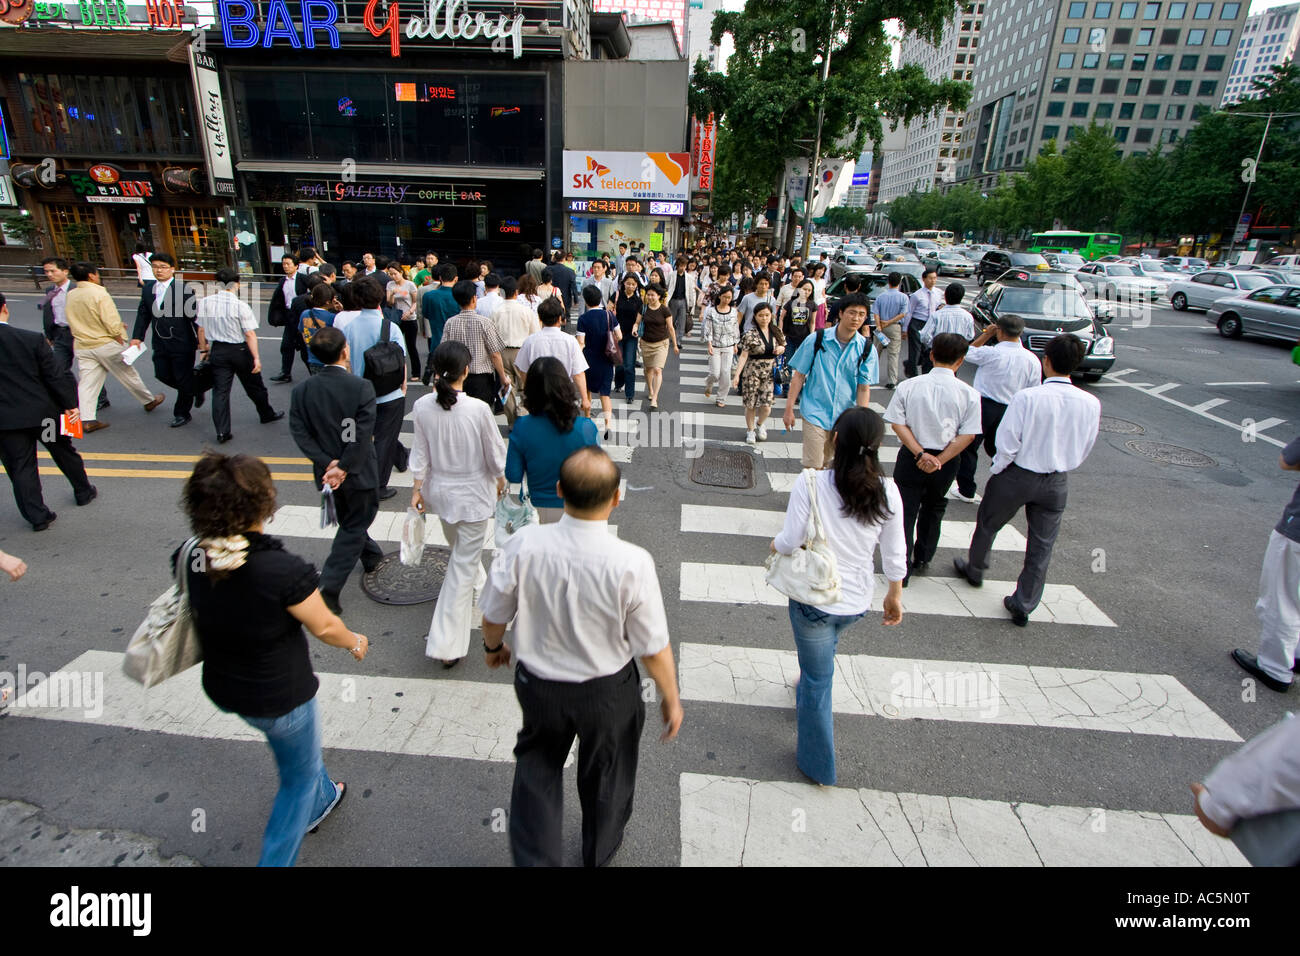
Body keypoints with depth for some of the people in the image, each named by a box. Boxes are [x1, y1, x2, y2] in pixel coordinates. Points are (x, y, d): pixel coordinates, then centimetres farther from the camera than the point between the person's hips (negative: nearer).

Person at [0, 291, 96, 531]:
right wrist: (71, 404, 0)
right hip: (44, 412, 0)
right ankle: (83, 492, 37)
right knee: (64, 452, 20)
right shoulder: (32, 339, -12)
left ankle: (37, 515, 11)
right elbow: (58, 374, -9)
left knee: (21, 466, 9)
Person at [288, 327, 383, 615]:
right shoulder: (361, 387, -19)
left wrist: (328, 463, -13)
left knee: (349, 520, 26)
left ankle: (371, 555, 49)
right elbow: (362, 436, -23)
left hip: (327, 471, 5)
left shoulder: (301, 391, -6)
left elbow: (299, 432, -10)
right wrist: (343, 468, -16)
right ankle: (328, 589, 3)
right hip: (358, 472, -5)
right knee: (354, 527, 8)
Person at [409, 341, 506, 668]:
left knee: (459, 550, 30)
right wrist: (500, 479, 8)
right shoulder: (478, 409, -23)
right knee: (464, 565, 5)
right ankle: (447, 644, 8)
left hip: (440, 491, 5)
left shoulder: (422, 407, -12)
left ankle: (478, 587, 59)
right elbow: (495, 454, -12)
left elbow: (421, 454, -1)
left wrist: (417, 489, 11)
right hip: (474, 494, -5)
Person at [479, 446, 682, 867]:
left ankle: (533, 856, 46)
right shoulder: (632, 563, -31)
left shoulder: (522, 545, -25)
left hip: (538, 685, 1)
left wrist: (493, 646, 14)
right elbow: (654, 647, -19)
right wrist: (671, 698, -1)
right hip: (608, 693, 0)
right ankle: (599, 852, 56)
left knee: (537, 767, 30)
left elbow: (494, 615, -9)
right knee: (605, 772, 28)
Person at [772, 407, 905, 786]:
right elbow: (894, 555, -2)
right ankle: (806, 696, 63)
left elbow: (790, 542, -19)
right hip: (858, 602, 4)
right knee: (822, 655, 34)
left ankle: (819, 766, 30)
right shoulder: (887, 492, -10)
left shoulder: (810, 484, -20)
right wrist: (894, 594, 13)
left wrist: (775, 544, 5)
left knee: (817, 677, 14)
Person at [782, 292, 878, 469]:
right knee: (812, 467, -7)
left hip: (845, 418, 3)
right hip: (815, 413, -2)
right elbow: (799, 375, -2)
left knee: (825, 464, 16)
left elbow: (864, 388, 0)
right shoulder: (816, 340, -6)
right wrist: (789, 409, -4)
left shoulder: (866, 349, -1)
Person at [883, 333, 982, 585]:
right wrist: (939, 460, -12)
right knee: (933, 510, 23)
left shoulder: (908, 386, -10)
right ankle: (922, 560, 38)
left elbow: (898, 424, -12)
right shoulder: (969, 394, -10)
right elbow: (968, 435, -12)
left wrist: (920, 454, -13)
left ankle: (902, 569, 12)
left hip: (910, 460, -1)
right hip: (945, 463, 1)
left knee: (905, 512, 10)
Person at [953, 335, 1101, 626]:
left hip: (1017, 476, -3)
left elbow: (1007, 444, -20)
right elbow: (1084, 450, 4)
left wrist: (996, 470, -3)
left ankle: (974, 569, 46)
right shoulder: (1091, 403, -8)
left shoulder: (1028, 397, -22)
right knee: (1042, 546, 14)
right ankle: (1024, 606, 25)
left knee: (988, 525, 23)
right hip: (1056, 483, 3)